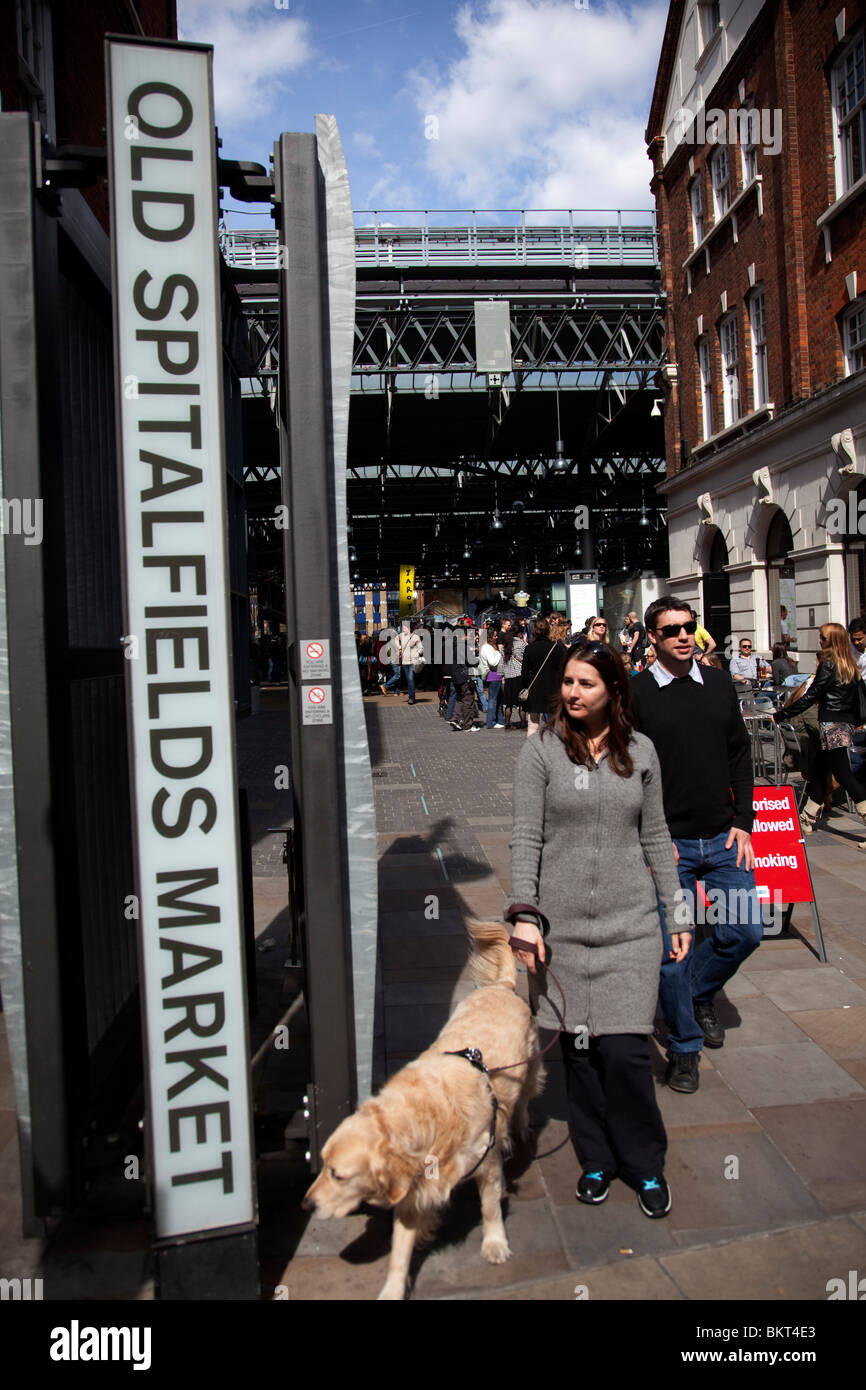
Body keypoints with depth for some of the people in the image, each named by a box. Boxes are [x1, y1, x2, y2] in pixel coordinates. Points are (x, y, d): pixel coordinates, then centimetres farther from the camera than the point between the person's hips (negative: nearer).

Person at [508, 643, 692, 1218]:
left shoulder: (640, 750, 4)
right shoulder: (542, 749, -2)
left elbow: (655, 836, 11)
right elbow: (526, 837, -3)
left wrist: (677, 909, 10)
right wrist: (525, 914, -10)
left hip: (629, 922, 0)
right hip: (562, 924, 0)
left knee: (625, 1049, -3)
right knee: (578, 1046, 7)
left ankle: (646, 1165, 21)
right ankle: (597, 1159, 29)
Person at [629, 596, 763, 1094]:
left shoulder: (720, 684, 8)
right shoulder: (636, 694, -5)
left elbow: (740, 755, 12)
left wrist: (743, 821, 3)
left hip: (724, 839, 4)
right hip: (668, 845, -4)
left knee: (745, 931, 6)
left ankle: (698, 994, 36)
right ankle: (685, 1045, 21)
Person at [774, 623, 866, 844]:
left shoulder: (828, 665, -13)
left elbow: (810, 697, -14)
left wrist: (780, 715, -9)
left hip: (831, 726, -9)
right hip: (847, 724, 9)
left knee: (843, 774, -6)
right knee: (819, 771, 15)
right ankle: (807, 821, 22)